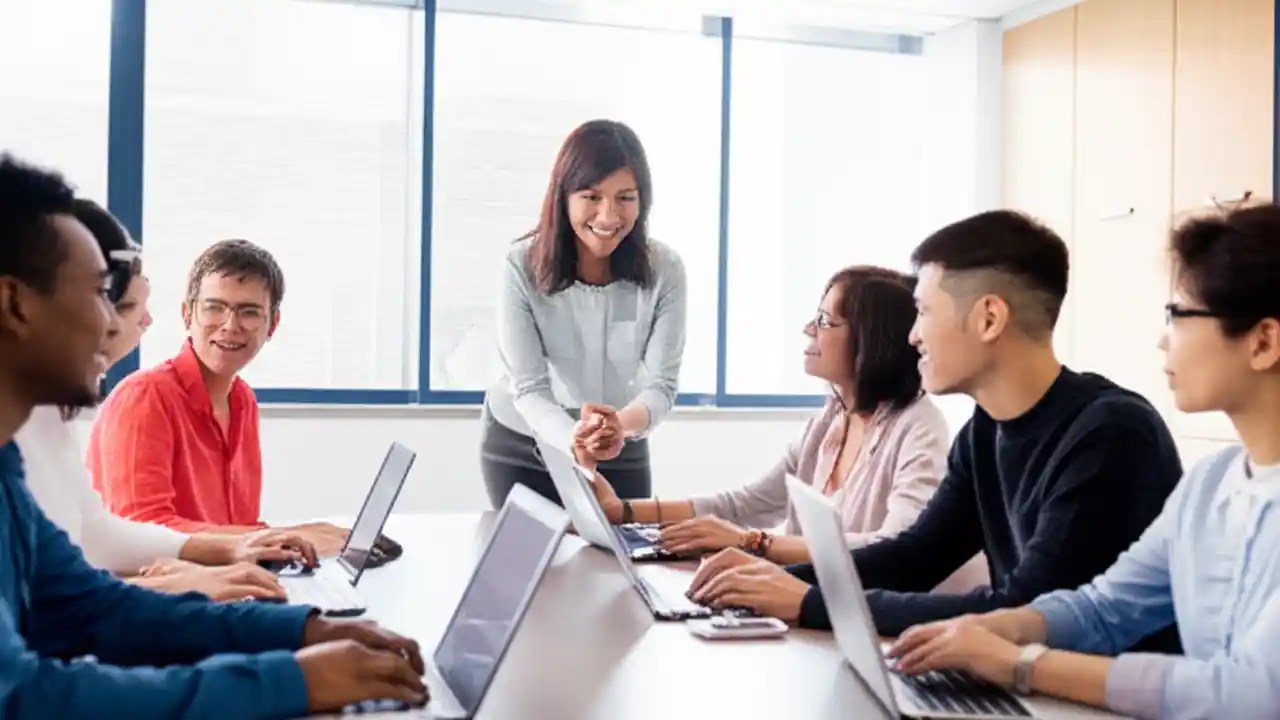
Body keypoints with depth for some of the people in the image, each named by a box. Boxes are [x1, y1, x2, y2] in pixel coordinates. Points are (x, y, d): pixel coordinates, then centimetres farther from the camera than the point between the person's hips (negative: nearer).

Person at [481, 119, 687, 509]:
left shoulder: (664, 270, -19)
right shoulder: (522, 267, -23)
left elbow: (661, 383, -20)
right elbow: (529, 387, -25)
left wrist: (622, 424, -43)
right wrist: (574, 441, -46)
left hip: (622, 452, 1)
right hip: (519, 446, -1)